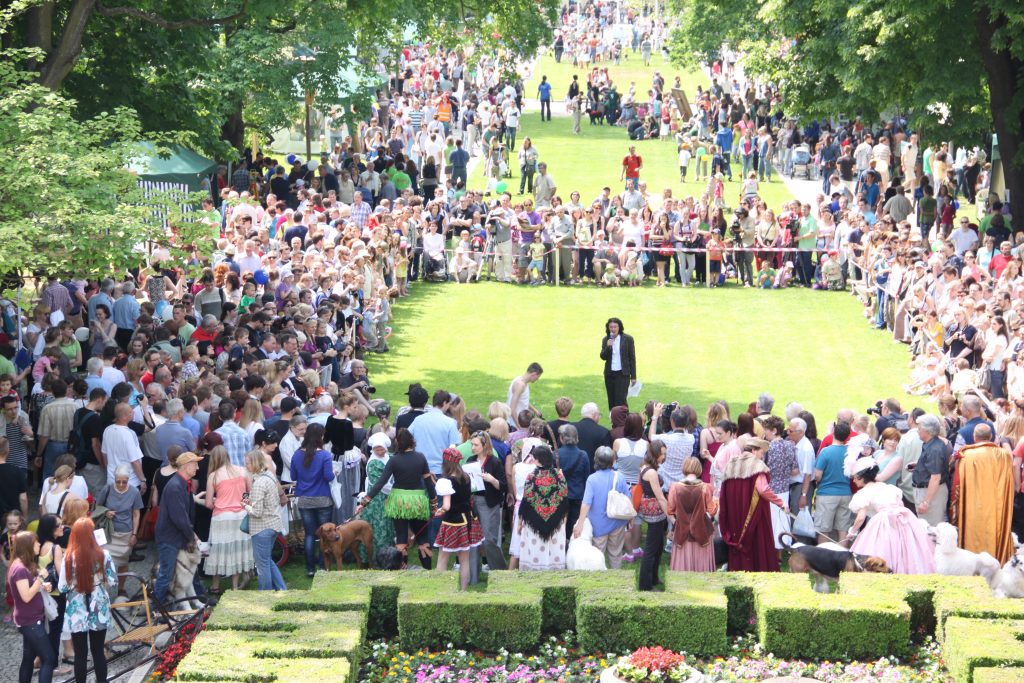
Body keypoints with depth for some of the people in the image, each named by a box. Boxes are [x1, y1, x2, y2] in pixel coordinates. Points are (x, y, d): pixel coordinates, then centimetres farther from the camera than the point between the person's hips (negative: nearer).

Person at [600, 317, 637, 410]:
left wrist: (633, 377, -1)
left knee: (620, 400, -13)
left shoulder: (628, 339, -3)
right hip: (609, 374, 4)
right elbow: (603, 357, 0)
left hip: (622, 374, -4)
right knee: (612, 401, 6)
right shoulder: (606, 340, 5)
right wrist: (608, 346, -19)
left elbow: (632, 358, 0)